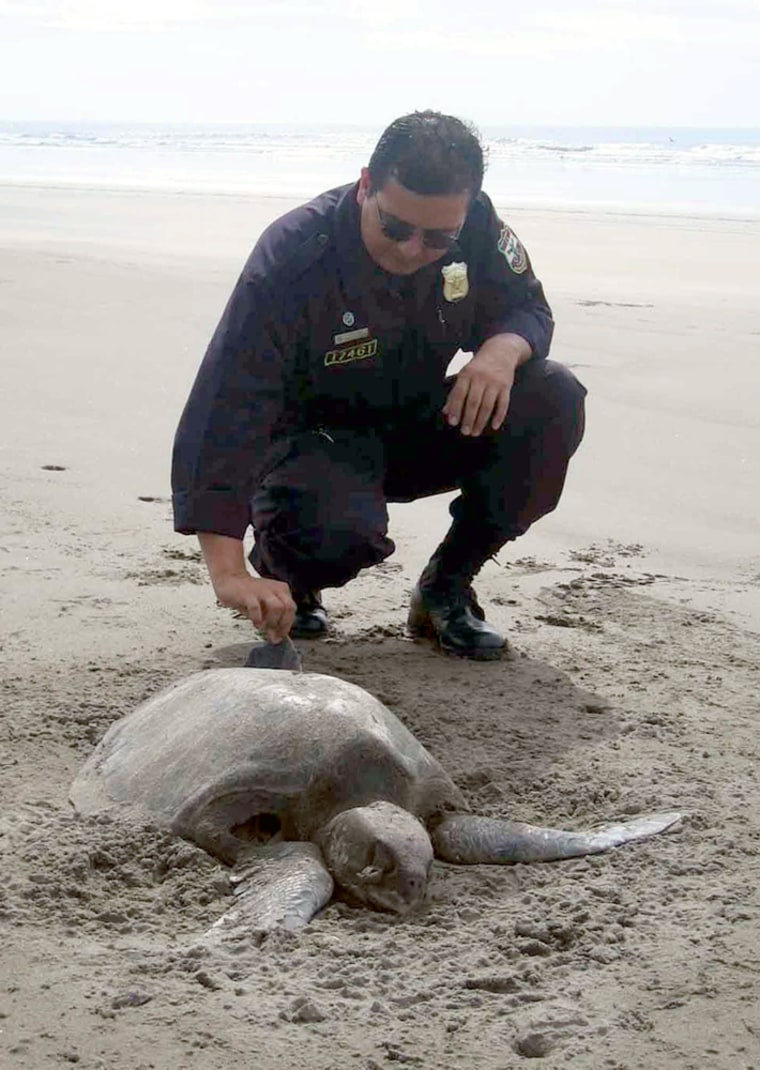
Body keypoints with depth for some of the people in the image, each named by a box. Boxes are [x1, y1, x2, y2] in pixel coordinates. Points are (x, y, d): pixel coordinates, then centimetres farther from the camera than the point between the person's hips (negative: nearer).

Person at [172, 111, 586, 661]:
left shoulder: (475, 225, -17)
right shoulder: (292, 259, -31)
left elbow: (528, 307, 0)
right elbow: (225, 410, -37)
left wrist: (502, 349, -30)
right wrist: (230, 573, -48)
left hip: (418, 428, 5)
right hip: (315, 440, -5)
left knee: (553, 399, -20)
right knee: (338, 530, -39)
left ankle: (446, 589, -5)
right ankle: (286, 575, 3)